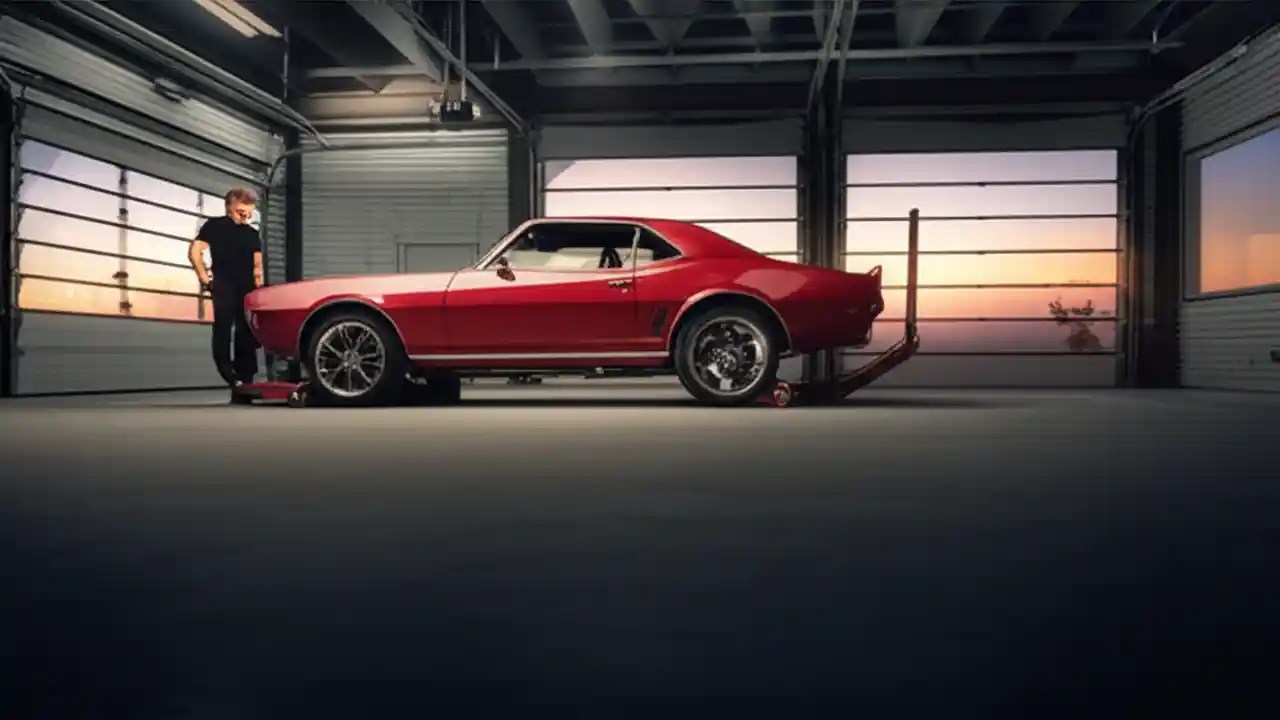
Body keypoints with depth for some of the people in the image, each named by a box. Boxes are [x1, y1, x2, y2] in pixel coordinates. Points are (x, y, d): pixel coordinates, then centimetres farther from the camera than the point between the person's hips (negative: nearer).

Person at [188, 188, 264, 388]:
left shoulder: (252, 233, 19)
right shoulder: (215, 226, 4)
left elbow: (257, 263, 21)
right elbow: (195, 251, -1)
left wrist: (258, 285, 9)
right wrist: (204, 278, -6)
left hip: (247, 287, 5)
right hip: (223, 286, -5)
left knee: (247, 330, 2)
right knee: (223, 326, -10)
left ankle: (244, 376, 6)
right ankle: (226, 370, -11)